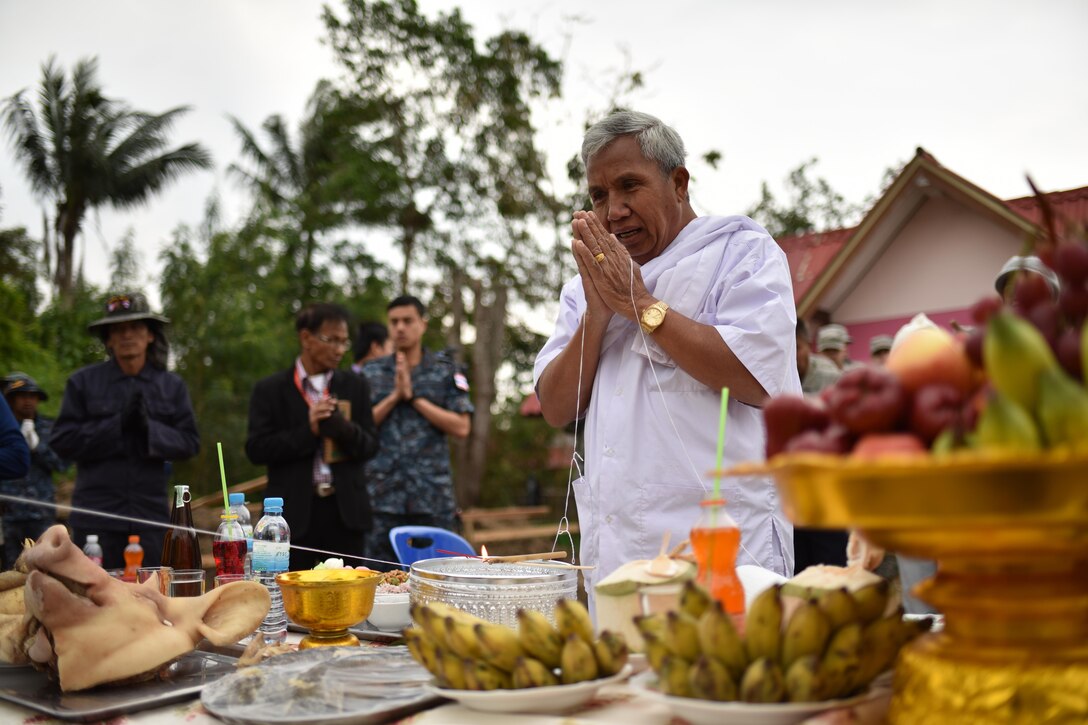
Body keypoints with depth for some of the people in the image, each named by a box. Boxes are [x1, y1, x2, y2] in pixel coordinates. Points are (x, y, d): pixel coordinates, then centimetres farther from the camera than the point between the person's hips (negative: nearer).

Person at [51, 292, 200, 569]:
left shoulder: (172, 386, 9)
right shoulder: (82, 382, 5)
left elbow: (190, 443, 2)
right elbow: (62, 441, -2)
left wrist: (150, 429, -15)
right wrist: (117, 425, -14)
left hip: (151, 514, 2)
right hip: (96, 516, -1)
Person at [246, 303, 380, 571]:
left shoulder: (355, 386, 9)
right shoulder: (270, 390, 2)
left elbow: (370, 445, 5)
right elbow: (256, 449, -4)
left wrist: (342, 427, -16)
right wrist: (307, 431, -15)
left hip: (346, 511, 2)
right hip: (295, 512, -2)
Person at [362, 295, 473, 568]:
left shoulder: (446, 371, 6)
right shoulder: (370, 373, 11)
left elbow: (461, 427, -3)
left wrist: (414, 397, -7)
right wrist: (394, 396, -8)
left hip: (433, 496, -1)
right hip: (382, 494, 1)